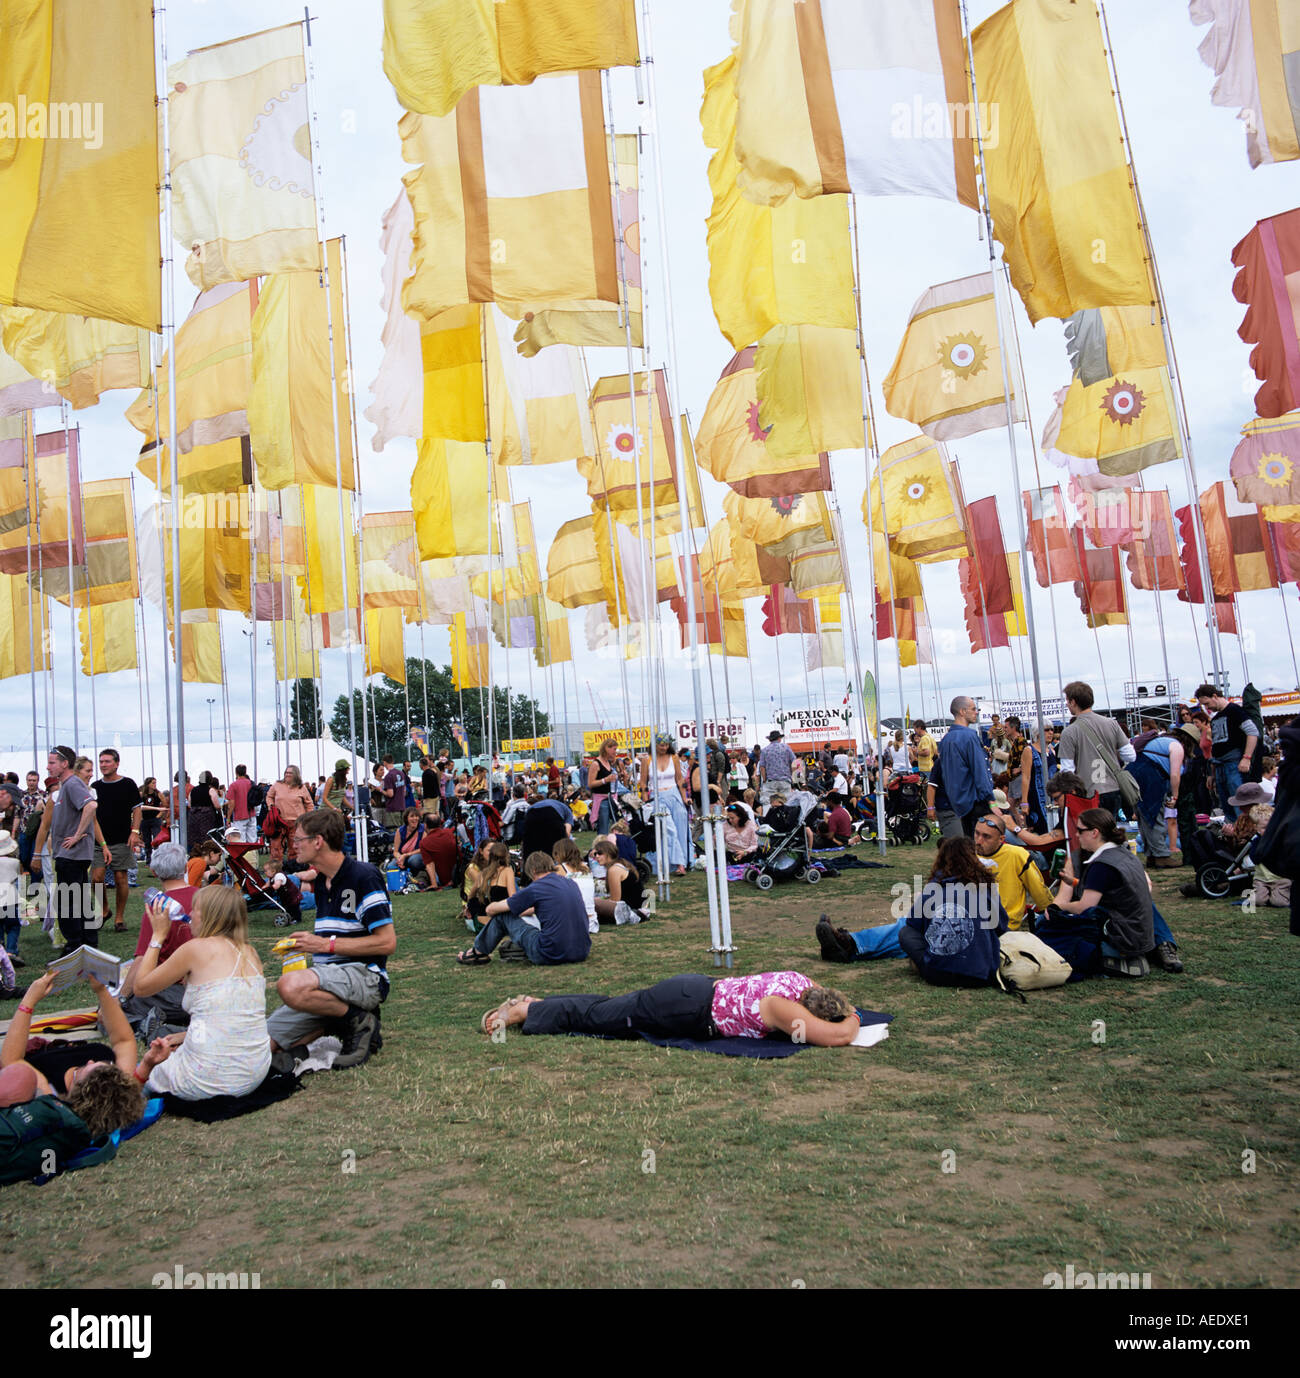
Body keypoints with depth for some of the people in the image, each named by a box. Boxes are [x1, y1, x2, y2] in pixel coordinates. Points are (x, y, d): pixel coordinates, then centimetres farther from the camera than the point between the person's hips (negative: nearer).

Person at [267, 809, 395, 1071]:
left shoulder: (364, 875, -10)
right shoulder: (320, 882, 17)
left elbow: (387, 942, -17)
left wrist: (327, 944, -15)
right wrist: (310, 941, 10)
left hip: (364, 975, -8)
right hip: (328, 976, 9)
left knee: (291, 985, -36)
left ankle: (359, 1019, -15)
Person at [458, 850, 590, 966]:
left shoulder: (535, 889, -5)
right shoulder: (570, 883, 14)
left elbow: (491, 910, 6)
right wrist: (522, 912, 44)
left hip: (551, 956, -7)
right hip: (583, 952, 7)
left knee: (502, 915, 10)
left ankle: (479, 952, 29)